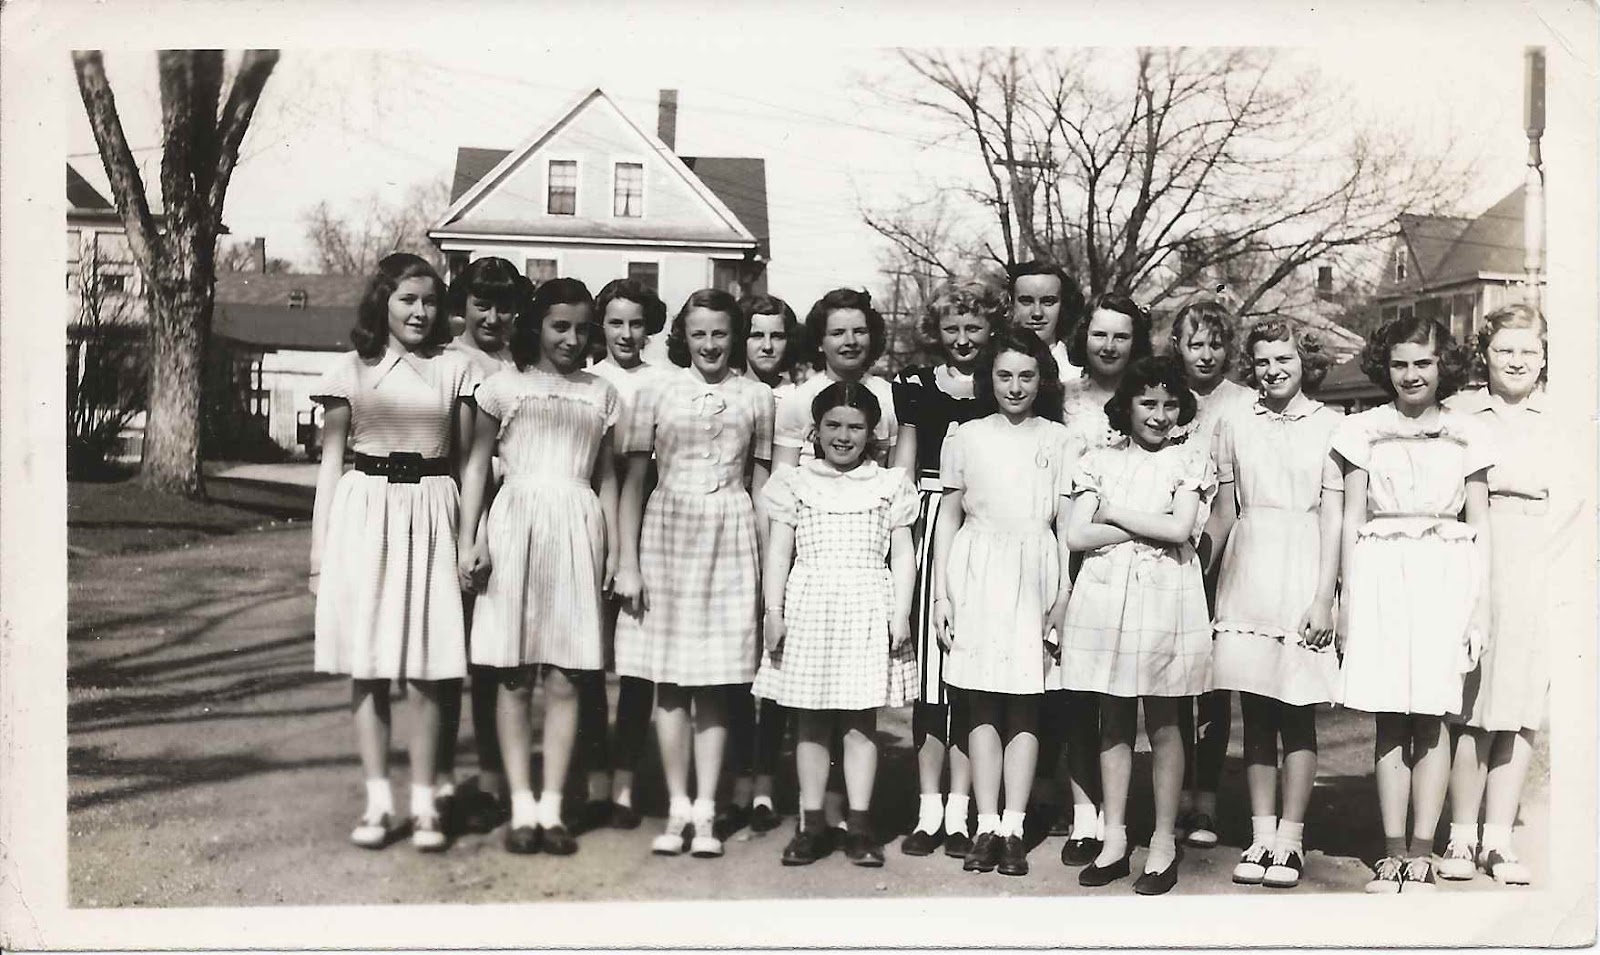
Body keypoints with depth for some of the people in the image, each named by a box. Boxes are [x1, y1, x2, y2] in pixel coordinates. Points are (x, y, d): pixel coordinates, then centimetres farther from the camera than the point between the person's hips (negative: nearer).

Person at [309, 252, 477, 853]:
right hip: (364, 515, 0)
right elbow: (330, 461, 8)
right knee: (367, 666, 2)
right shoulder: (351, 369, 7)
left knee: (430, 667, 0)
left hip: (431, 516, 0)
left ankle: (424, 803, 8)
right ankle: (377, 800, 11)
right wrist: (318, 550, 3)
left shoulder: (454, 370, 8)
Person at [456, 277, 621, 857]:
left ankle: (552, 806, 6)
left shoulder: (601, 394, 15)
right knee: (514, 676, 0)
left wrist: (614, 548, 9)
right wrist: (468, 540, -3)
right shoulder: (503, 386, 8)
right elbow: (476, 465, 6)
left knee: (565, 677, 0)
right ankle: (521, 805, 6)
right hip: (515, 522, -1)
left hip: (577, 526, 2)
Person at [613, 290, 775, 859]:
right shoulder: (657, 393, 4)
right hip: (667, 533, 0)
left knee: (715, 683, 2)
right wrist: (628, 564, -2)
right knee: (669, 682, 3)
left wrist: (768, 564, 3)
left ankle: (706, 811, 9)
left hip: (730, 539, 0)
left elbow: (761, 485, 8)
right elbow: (633, 480, 4)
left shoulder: (756, 397, 7)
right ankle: (677, 807, 13)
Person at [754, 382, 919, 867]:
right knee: (811, 722, 5)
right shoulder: (795, 483, 7)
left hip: (869, 609, 0)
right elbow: (778, 552, 5)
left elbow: (902, 554, 6)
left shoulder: (890, 485, 7)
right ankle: (811, 823, 13)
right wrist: (774, 611, -3)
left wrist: (901, 613, -3)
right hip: (809, 608, 0)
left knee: (861, 721, 3)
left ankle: (859, 825, 10)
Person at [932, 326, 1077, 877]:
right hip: (975, 573, 1)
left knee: (1024, 706, 2)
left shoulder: (1057, 440, 6)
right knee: (981, 705, 2)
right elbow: (948, 518, 10)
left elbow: (1068, 525, 4)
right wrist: (940, 595, 4)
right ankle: (986, 827, 8)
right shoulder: (966, 437, 7)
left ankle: (1014, 828, 7)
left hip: (1034, 574, 0)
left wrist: (1064, 599, -3)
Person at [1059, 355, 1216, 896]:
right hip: (1104, 595, 2)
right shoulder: (1099, 461, 9)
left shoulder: (1189, 461, 5)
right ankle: (1114, 839, 14)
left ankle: (1164, 842, 12)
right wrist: (1150, 525, -5)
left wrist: (1114, 513, -3)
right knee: (1113, 720, 7)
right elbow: (1077, 536, -1)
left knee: (1163, 723, 3)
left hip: (1165, 594, -2)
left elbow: (1180, 529, -9)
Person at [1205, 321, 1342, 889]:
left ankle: (1290, 838, 9)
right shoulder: (1236, 426, 9)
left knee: (1298, 716, 2)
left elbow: (1333, 517, -2)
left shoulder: (1329, 426, 1)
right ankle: (1261, 835, 13)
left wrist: (1324, 597, -8)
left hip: (1302, 570, -3)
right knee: (1255, 715, 6)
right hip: (1246, 570, 3)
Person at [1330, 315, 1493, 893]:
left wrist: (1480, 603, 3)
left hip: (1445, 575, 0)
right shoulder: (1363, 430, 8)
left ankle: (1421, 854, 3)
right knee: (1389, 718, 0)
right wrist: (1347, 595, 2)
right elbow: (1352, 519, 8)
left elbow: (1480, 524, 10)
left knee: (1430, 716, -3)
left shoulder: (1467, 434, 9)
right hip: (1380, 576, 0)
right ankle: (1393, 852, 6)